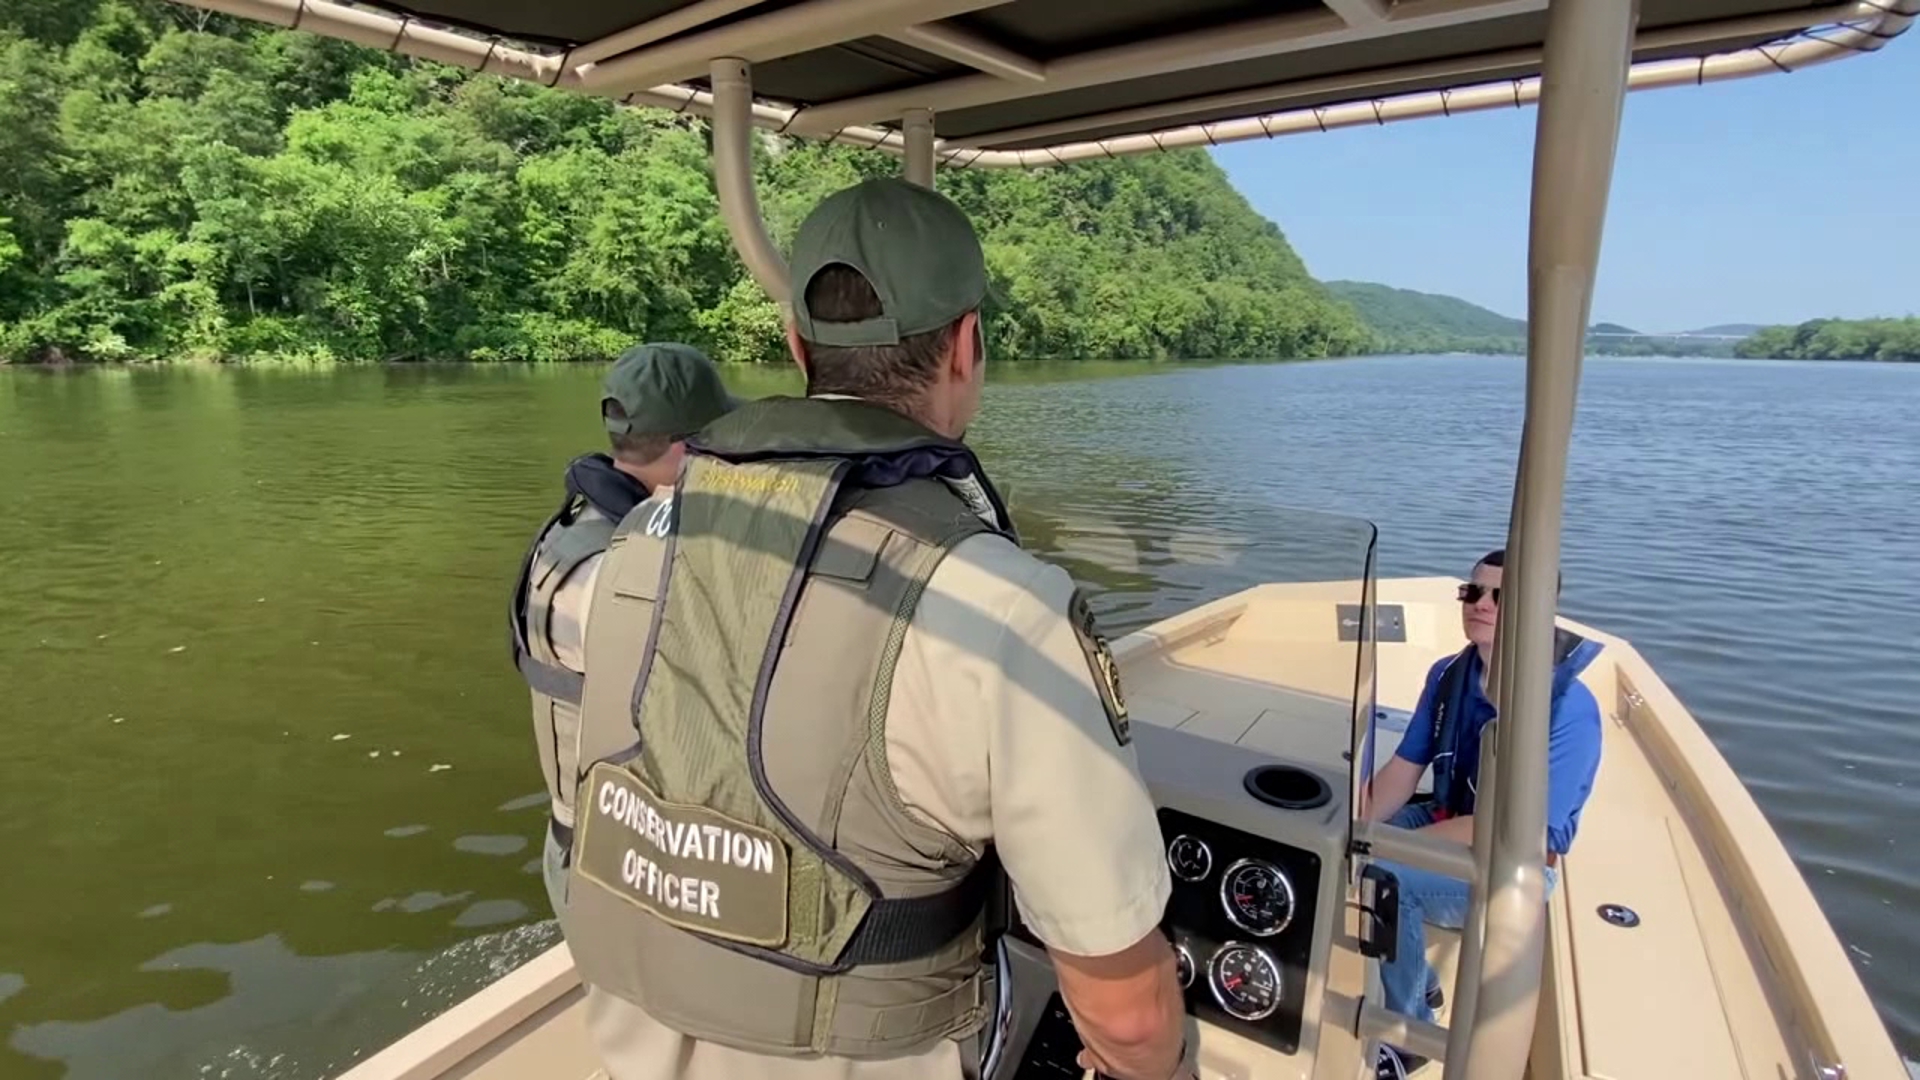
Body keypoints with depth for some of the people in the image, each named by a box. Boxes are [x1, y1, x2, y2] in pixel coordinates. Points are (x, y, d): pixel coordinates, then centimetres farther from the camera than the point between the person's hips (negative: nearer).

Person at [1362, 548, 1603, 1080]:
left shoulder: (1568, 707, -25)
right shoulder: (1449, 674, -5)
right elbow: (1404, 768, -1)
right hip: (1445, 821, 7)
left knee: (1383, 876, -29)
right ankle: (1418, 981, 11)